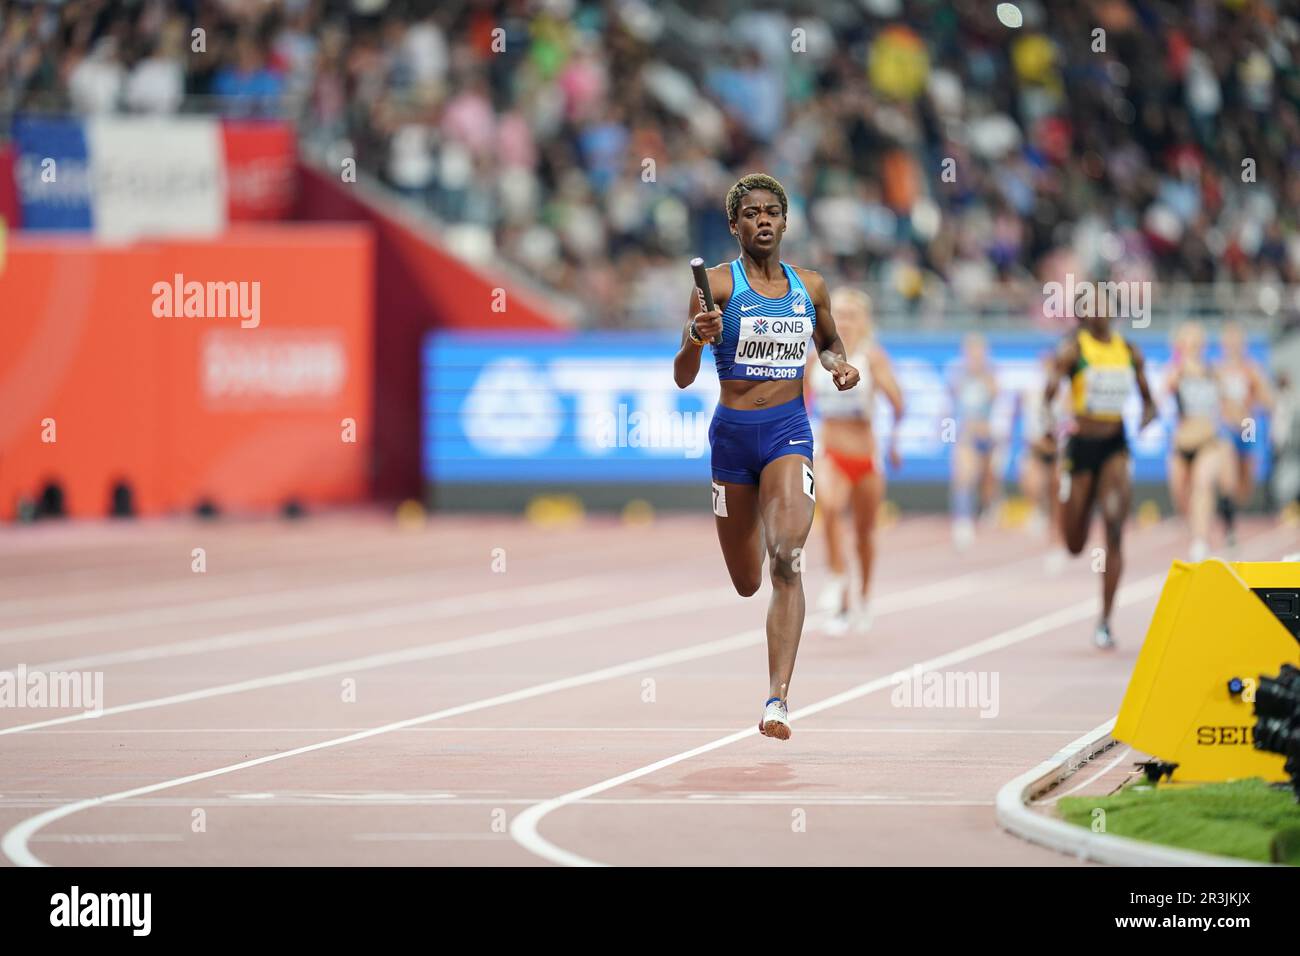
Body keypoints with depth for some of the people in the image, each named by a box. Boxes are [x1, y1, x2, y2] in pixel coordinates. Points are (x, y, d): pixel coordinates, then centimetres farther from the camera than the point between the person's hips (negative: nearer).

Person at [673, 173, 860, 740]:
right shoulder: (718, 284, -4)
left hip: (789, 429, 1)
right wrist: (696, 339, -27)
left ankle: (778, 699, -23)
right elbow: (682, 378, -6)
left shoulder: (810, 287, 6)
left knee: (787, 561, -20)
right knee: (746, 583, 11)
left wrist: (839, 364, 3)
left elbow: (829, 342, 26)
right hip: (732, 434, -1)